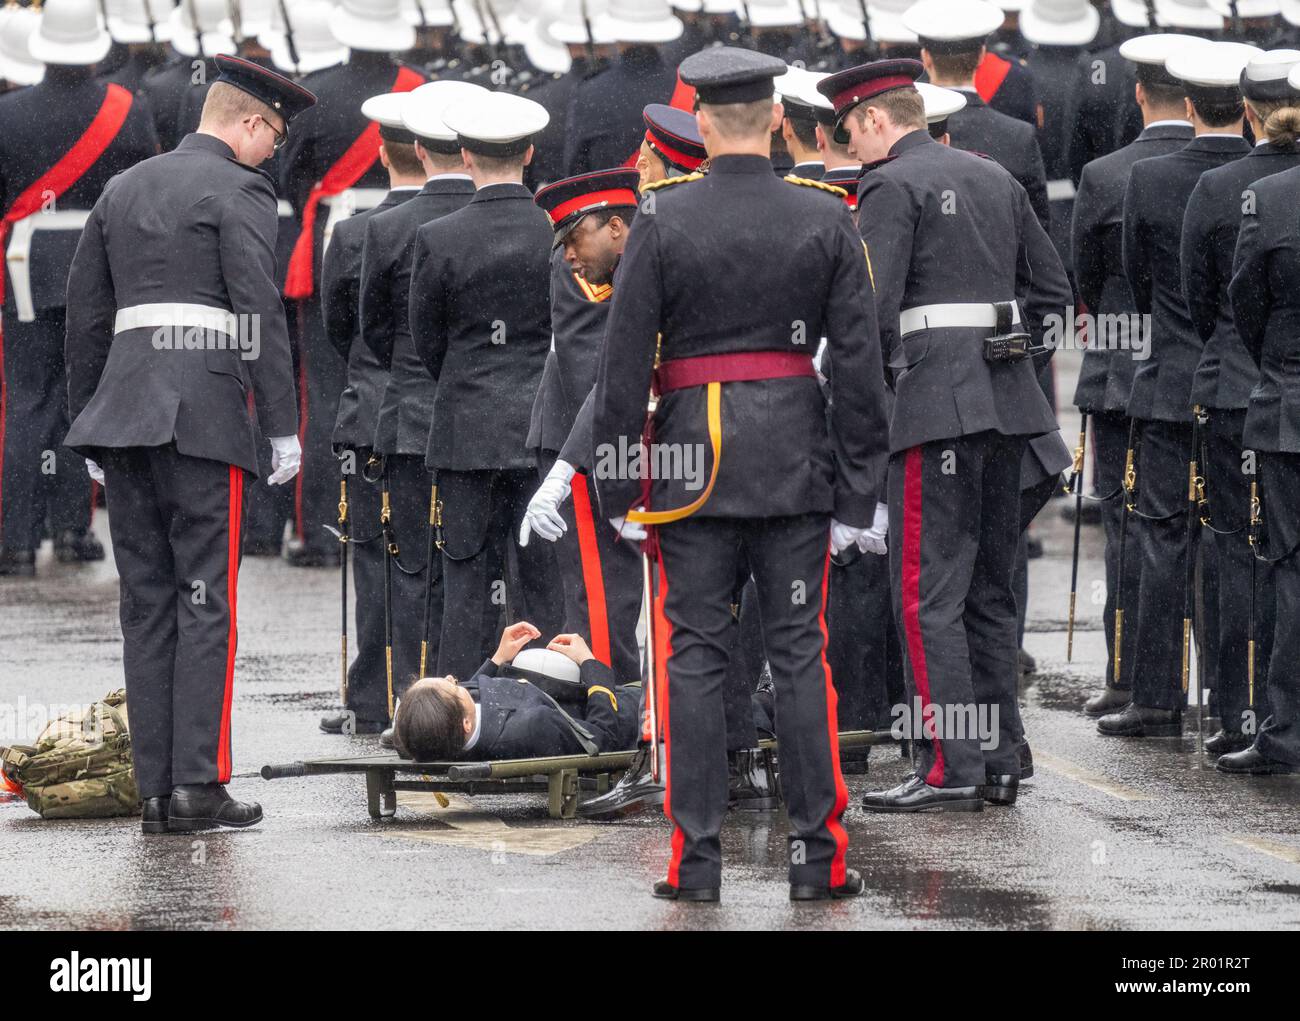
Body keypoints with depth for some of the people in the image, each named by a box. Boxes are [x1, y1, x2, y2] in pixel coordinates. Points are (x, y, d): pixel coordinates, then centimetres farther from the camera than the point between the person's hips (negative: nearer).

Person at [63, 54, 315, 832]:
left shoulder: (122, 191, 17)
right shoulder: (239, 192, -3)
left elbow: (86, 315, 18)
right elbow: (260, 315, -11)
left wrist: (89, 423, 22)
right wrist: (284, 428, -8)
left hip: (122, 411, 6)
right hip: (203, 416, -6)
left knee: (148, 602, 7)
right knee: (208, 597, -4)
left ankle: (157, 793, 5)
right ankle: (200, 784, -9)